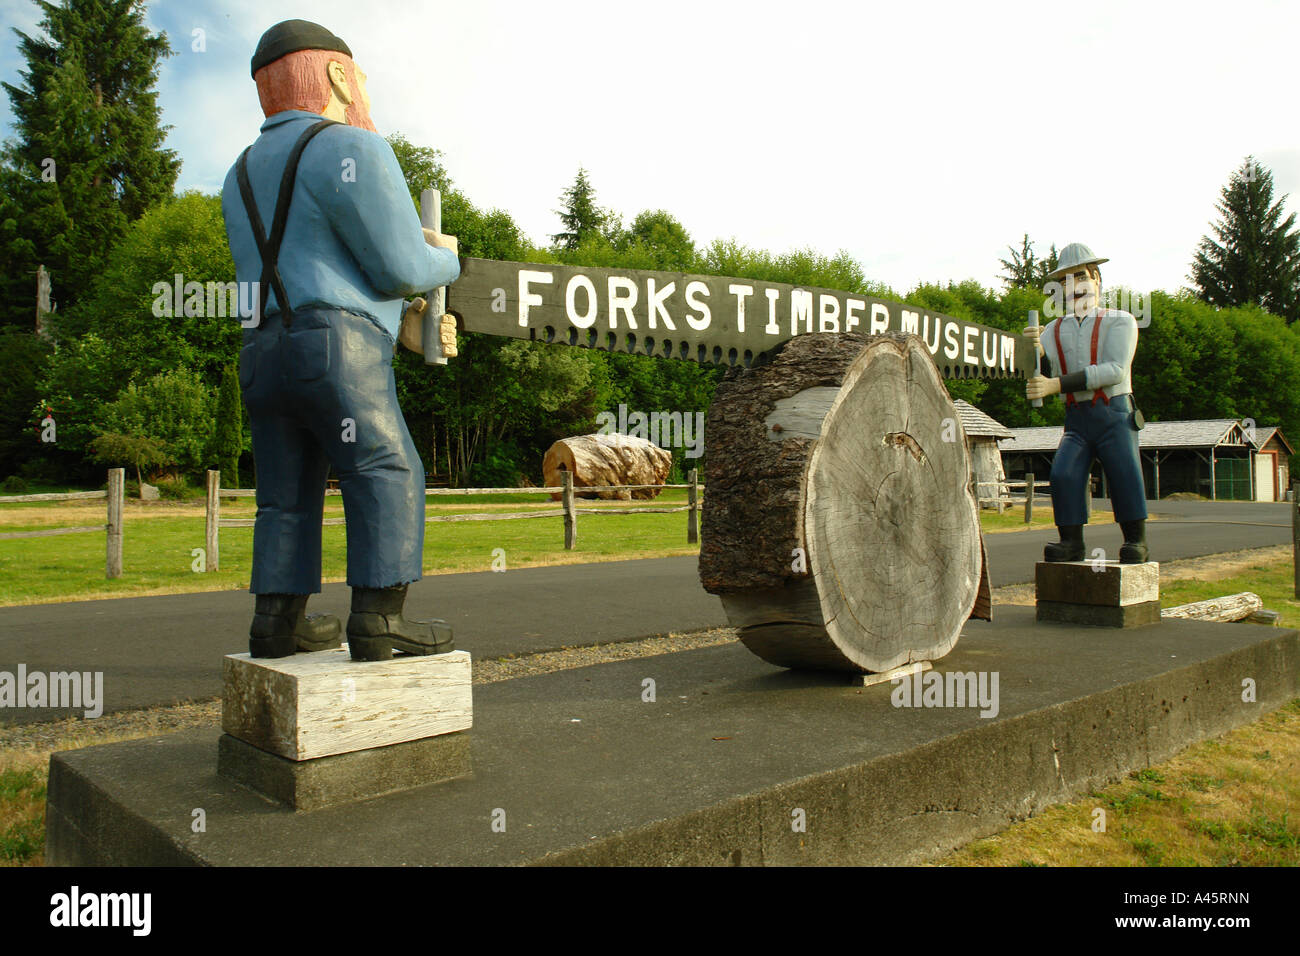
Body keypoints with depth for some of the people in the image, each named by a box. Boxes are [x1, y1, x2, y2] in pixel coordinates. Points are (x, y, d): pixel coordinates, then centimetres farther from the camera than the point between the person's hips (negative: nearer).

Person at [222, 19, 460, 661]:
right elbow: (400, 267, -8)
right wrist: (446, 259, 14)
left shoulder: (244, 175, 22)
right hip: (337, 349, -8)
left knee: (288, 495, 11)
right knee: (388, 476, -6)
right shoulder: (352, 149, -5)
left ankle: (277, 622, 11)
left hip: (262, 355, 8)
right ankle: (379, 622, -12)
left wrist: (399, 318, 20)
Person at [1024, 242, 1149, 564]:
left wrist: (1057, 385, -21)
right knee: (1063, 473, -22)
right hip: (1076, 421, 3)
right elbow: (1042, 376, 3)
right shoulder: (1055, 330, 17)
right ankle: (1072, 541, -16)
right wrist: (1036, 350, -20)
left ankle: (1135, 539, -10)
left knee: (1124, 471, -24)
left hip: (1114, 415, -2)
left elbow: (1116, 370, -11)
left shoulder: (1120, 321, 6)